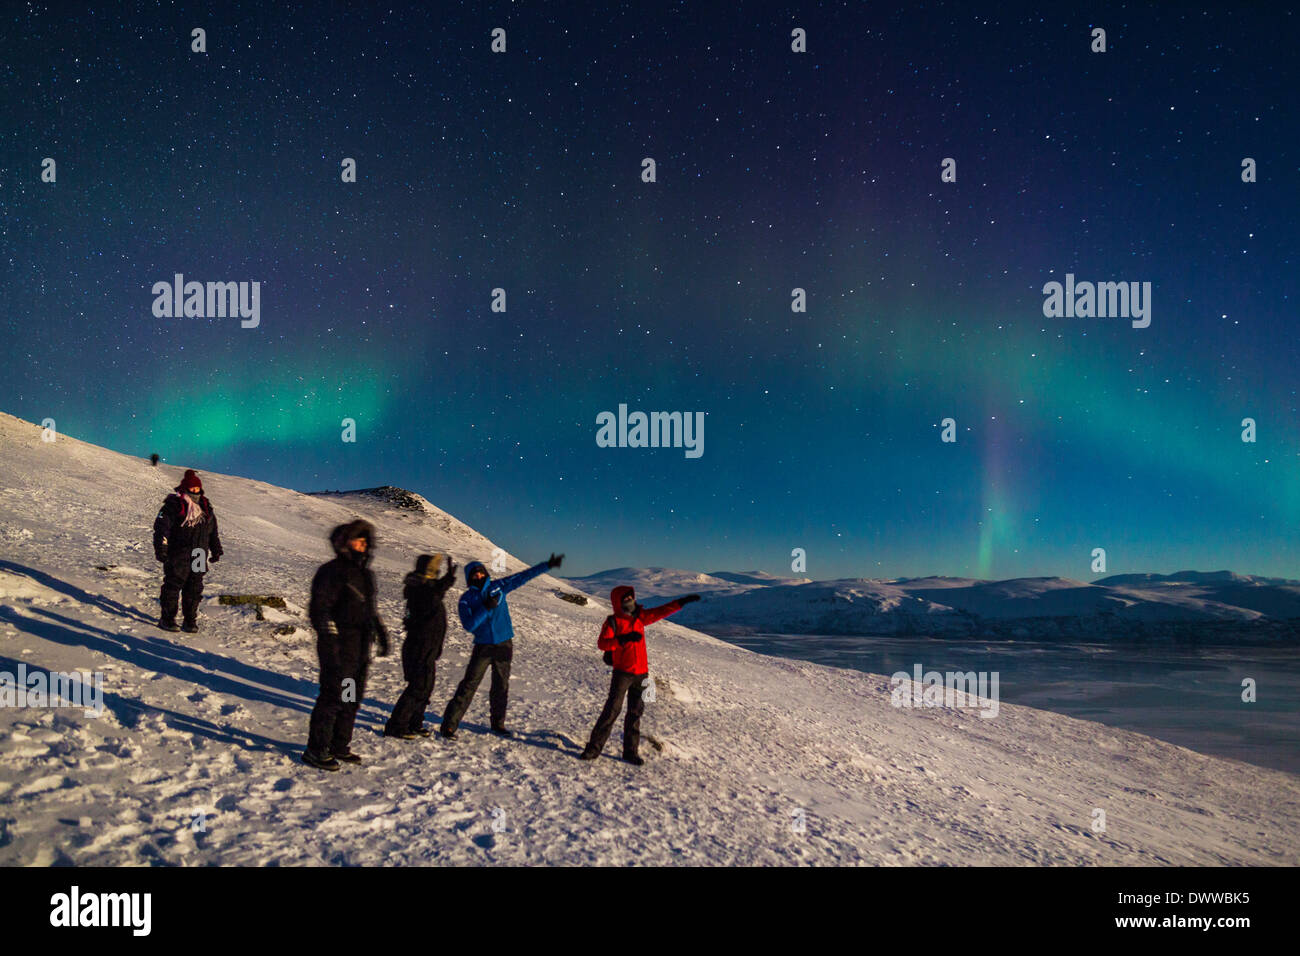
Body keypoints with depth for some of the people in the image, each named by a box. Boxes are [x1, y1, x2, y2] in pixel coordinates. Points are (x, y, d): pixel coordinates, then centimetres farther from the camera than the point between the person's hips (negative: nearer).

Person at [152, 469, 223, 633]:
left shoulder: (206, 507, 14)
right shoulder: (172, 506, -4)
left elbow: (213, 531, 22)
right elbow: (161, 527, -10)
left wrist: (216, 550, 21)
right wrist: (161, 549, -17)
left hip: (198, 557, 5)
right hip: (177, 556, -5)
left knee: (194, 589, 6)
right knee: (173, 586, -1)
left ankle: (190, 621, 14)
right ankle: (167, 619, 10)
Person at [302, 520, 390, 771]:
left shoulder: (365, 574, 17)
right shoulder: (332, 572, -9)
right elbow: (319, 609, -15)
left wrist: (382, 633, 24)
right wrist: (330, 642, -22)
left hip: (361, 649, 8)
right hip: (338, 648, -8)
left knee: (353, 698, 12)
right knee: (333, 697, -6)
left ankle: (340, 746, 23)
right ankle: (316, 750, 4)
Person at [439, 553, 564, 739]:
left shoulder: (498, 586, 3)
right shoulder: (466, 599, -3)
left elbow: (524, 576, 4)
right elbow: (469, 625, -15)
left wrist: (548, 565, 2)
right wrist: (486, 608, -23)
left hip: (504, 645, 3)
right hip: (483, 647, -3)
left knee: (501, 686, 10)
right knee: (469, 685, -8)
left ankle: (498, 724, 24)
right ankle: (449, 725, -4)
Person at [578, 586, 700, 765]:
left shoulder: (640, 617, 11)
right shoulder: (613, 622, -4)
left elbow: (660, 611, 16)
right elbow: (601, 643, -15)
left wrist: (681, 602, 11)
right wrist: (623, 639, -26)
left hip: (641, 673, 5)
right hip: (622, 673, -5)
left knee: (635, 712, 7)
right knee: (612, 709, -9)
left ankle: (630, 751, 13)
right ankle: (594, 748, -3)